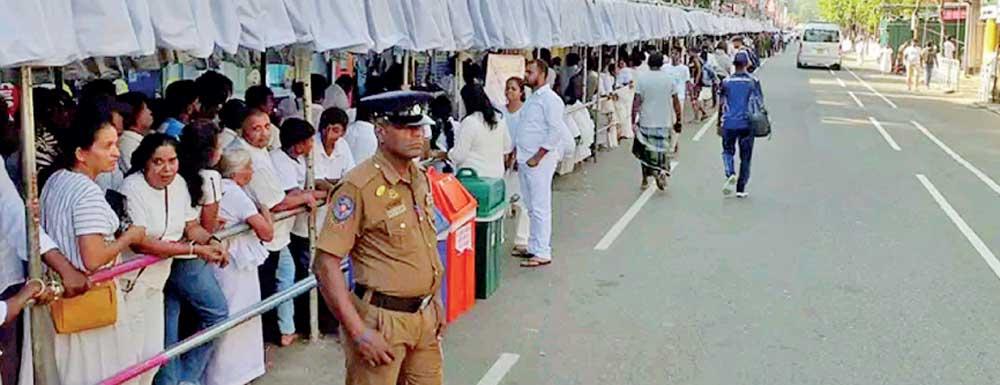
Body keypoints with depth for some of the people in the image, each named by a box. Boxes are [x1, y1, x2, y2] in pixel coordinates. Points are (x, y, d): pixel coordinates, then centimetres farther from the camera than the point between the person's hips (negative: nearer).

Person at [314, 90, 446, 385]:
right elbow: (326, 263, -20)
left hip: (425, 316, 7)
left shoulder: (420, 178, 7)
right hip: (382, 319, -7)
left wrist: (434, 300, 16)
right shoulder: (359, 186, -17)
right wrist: (359, 332, -22)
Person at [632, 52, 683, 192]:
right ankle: (662, 172, -12)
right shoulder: (669, 79, -1)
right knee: (663, 151, 10)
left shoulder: (641, 78, -6)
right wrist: (678, 120, 11)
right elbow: (676, 102, 2)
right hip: (664, 122, 0)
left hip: (646, 121, 0)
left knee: (645, 151, 13)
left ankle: (645, 180, 16)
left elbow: (637, 102, -8)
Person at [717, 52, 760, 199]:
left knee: (728, 151, 16)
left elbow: (721, 105, 1)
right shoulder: (753, 81, 0)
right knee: (745, 156, 8)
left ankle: (731, 174, -11)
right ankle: (741, 189, 10)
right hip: (747, 124, 0)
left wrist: (719, 124, 10)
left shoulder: (726, 82, -1)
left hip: (729, 123, 0)